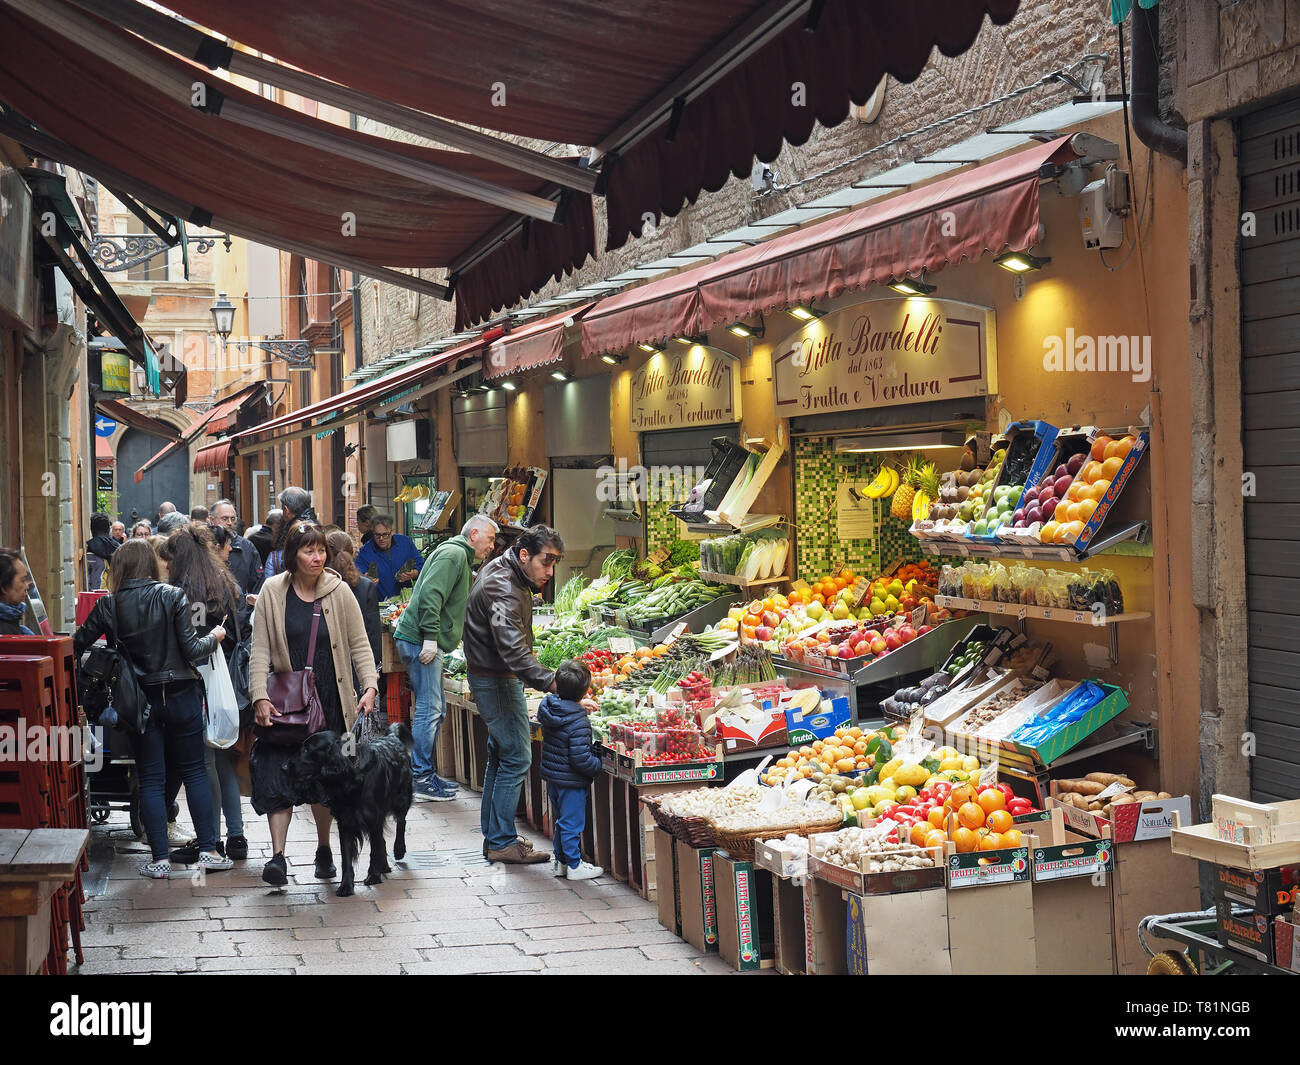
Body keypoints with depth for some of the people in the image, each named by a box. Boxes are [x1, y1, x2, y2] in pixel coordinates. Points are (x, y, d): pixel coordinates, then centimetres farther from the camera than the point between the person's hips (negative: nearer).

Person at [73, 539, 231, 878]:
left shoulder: (109, 606, -5)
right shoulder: (172, 597, -8)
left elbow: (77, 646, 0)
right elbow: (191, 650, -11)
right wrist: (214, 638, 8)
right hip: (181, 696, 0)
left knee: (150, 780, 7)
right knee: (194, 771, 11)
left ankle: (160, 859, 7)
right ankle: (209, 851, 10)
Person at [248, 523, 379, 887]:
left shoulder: (339, 591, 0)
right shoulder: (273, 591, -1)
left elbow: (359, 644, 2)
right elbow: (261, 649, -2)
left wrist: (370, 686, -12)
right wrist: (260, 697, -13)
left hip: (330, 698, 1)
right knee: (278, 772, -12)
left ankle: (324, 849, 25)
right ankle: (277, 855, -11)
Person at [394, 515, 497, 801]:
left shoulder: (461, 557, 24)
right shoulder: (453, 553, -10)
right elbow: (430, 595, -22)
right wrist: (430, 637, -24)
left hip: (426, 643, 11)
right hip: (420, 640, -11)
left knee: (436, 710, 13)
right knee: (429, 710, -9)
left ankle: (426, 773, 20)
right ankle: (421, 780, -5)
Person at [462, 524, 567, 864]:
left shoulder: (500, 570, 6)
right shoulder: (503, 590, -27)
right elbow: (513, 652, -39)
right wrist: (552, 683, -45)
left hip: (491, 677, 11)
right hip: (497, 681, -11)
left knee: (500, 754, 16)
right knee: (516, 757, -7)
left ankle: (493, 836, 25)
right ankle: (501, 842, 0)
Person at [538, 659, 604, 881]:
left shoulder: (548, 710, -4)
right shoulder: (579, 722, -26)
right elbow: (580, 758, -26)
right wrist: (598, 765, -8)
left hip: (551, 776, 8)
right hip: (571, 781, -8)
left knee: (562, 821, 21)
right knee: (572, 824, 4)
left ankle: (560, 861, 31)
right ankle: (574, 866, 14)